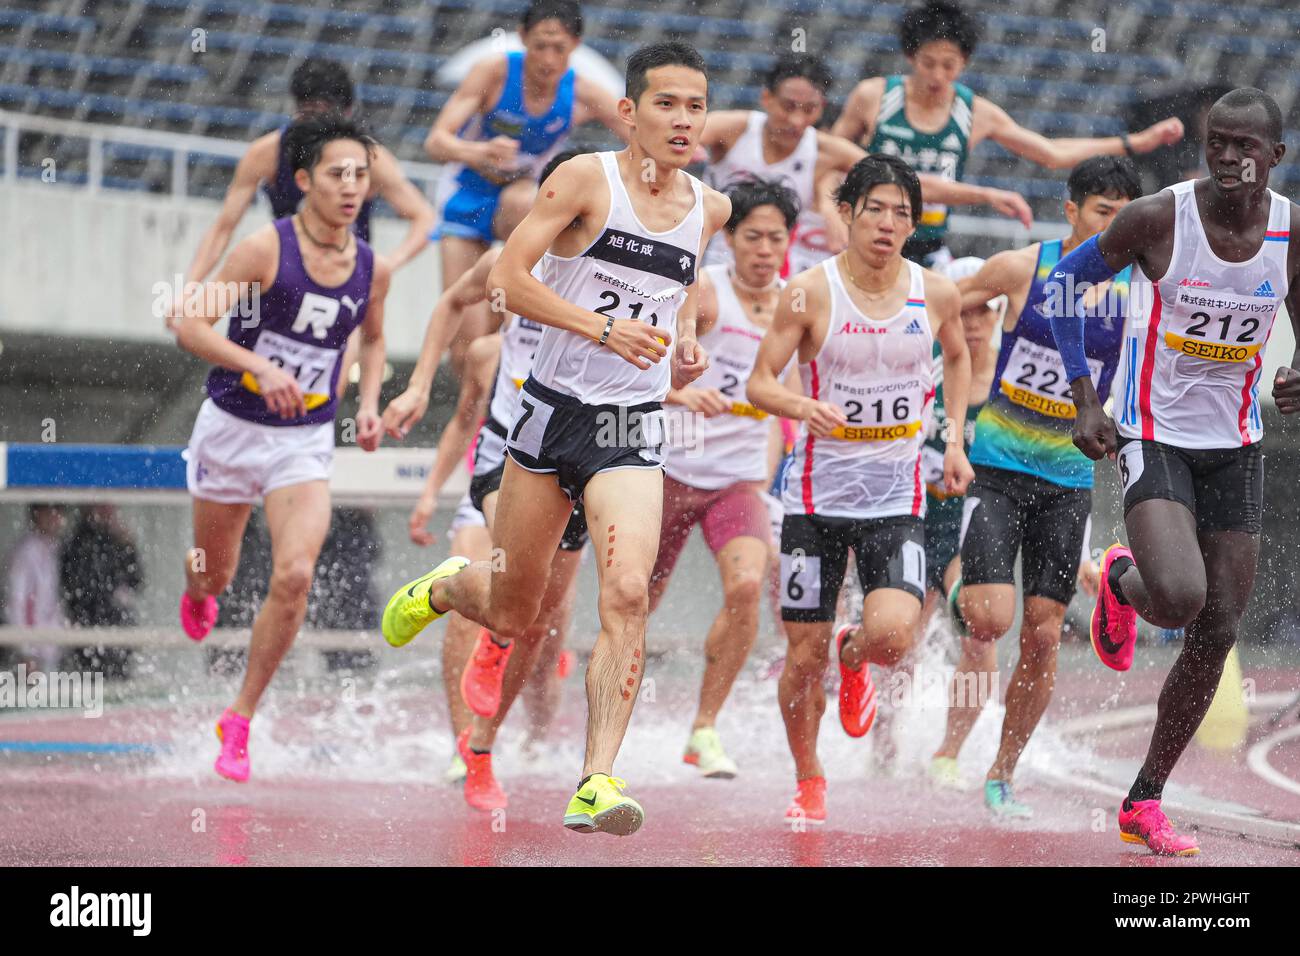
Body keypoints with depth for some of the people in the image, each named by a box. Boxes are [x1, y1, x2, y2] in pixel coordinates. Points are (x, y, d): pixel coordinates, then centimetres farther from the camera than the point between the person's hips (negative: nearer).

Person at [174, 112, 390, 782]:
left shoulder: (373, 269, -2)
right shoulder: (266, 249, -17)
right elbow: (191, 326, -20)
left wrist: (369, 403, 3)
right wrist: (260, 367, -33)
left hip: (306, 443, 2)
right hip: (232, 429, -2)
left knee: (294, 577, -18)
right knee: (215, 575, 15)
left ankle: (240, 720, -4)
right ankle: (196, 589, 57)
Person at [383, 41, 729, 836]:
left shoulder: (708, 208, 7)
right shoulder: (586, 179, -7)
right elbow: (508, 277, -12)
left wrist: (685, 342, 8)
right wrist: (601, 329, -22)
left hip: (633, 426, 2)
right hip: (555, 409, -2)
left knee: (627, 592, -21)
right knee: (510, 617, 11)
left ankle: (597, 782, -21)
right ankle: (445, 587, 48)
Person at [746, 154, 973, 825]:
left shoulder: (936, 295, -2)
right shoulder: (811, 292, -9)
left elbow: (957, 357, 20)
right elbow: (759, 383, -8)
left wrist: (954, 441, 12)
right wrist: (802, 406, -29)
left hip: (897, 498, 1)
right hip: (818, 493, -1)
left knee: (892, 634, -21)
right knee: (805, 655, 2)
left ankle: (855, 657, 18)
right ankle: (808, 784, 25)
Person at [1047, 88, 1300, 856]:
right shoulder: (1159, 218, -16)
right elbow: (1066, 281, -2)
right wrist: (1086, 402, -10)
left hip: (1235, 445, 4)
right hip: (1154, 437, -4)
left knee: (1218, 633, 2)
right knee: (1179, 598, -26)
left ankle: (1144, 804, 16)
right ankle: (1121, 580, 14)